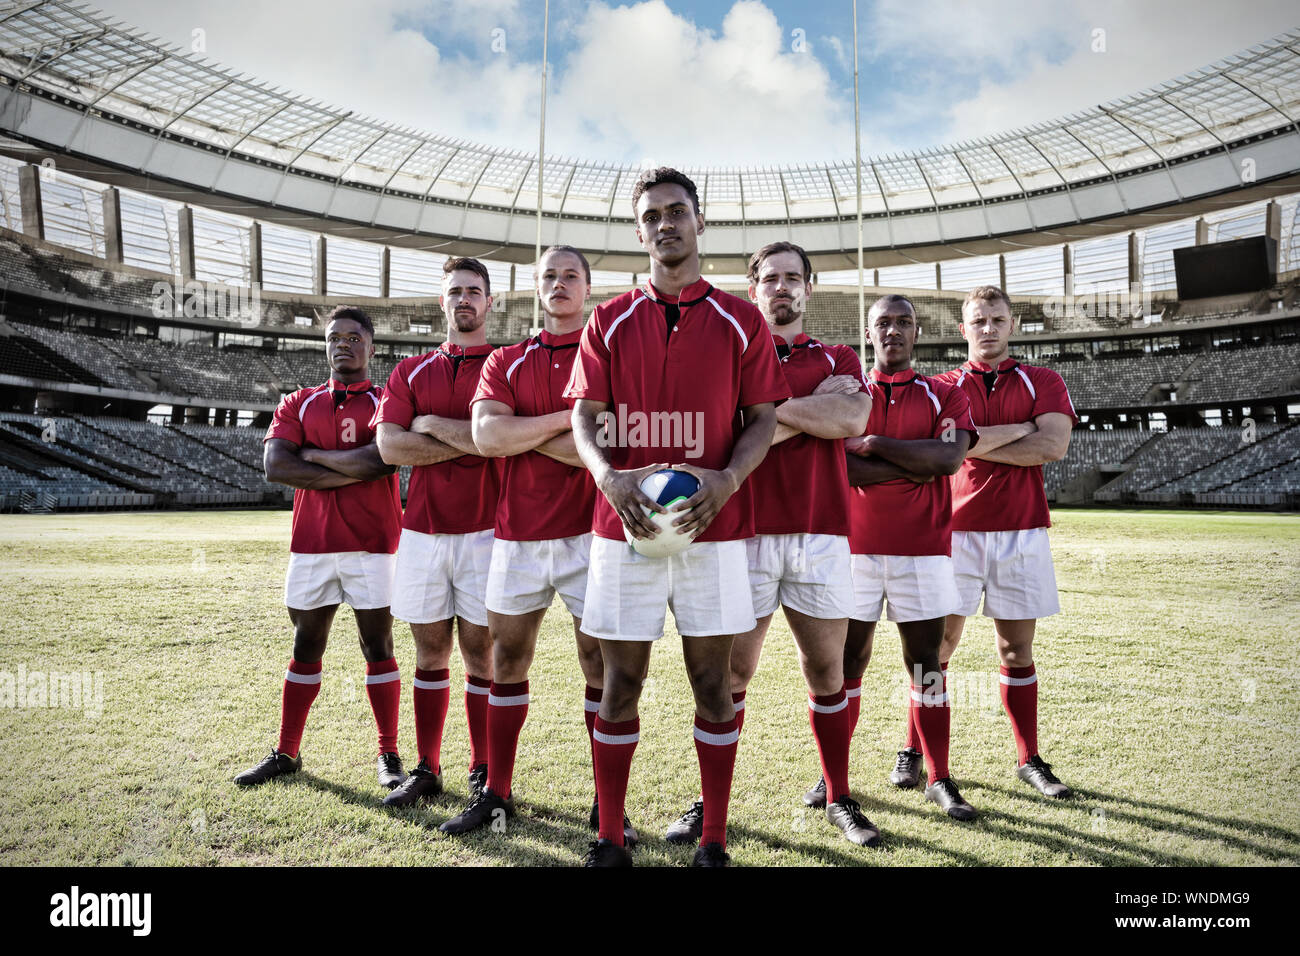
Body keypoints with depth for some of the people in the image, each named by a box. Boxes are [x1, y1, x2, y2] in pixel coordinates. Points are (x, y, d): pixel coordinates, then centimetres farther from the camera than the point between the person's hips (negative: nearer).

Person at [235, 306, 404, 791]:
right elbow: (275, 466, -4)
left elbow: (384, 457, -17)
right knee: (305, 646, 11)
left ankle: (389, 754, 13)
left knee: (378, 647, 3)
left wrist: (312, 453, -7)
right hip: (311, 544, 3)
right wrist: (353, 471, -11)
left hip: (372, 544, -3)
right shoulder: (299, 404, 12)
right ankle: (286, 753, 23)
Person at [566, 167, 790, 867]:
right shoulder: (609, 321, 8)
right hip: (624, 523, 1)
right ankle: (609, 840, 22)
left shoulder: (740, 321, 7)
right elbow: (584, 417, 5)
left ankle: (713, 841, 22)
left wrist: (729, 477, -14)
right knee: (619, 686, 6)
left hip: (714, 525, 0)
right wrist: (607, 475, -15)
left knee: (713, 684, 7)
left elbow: (763, 417, 5)